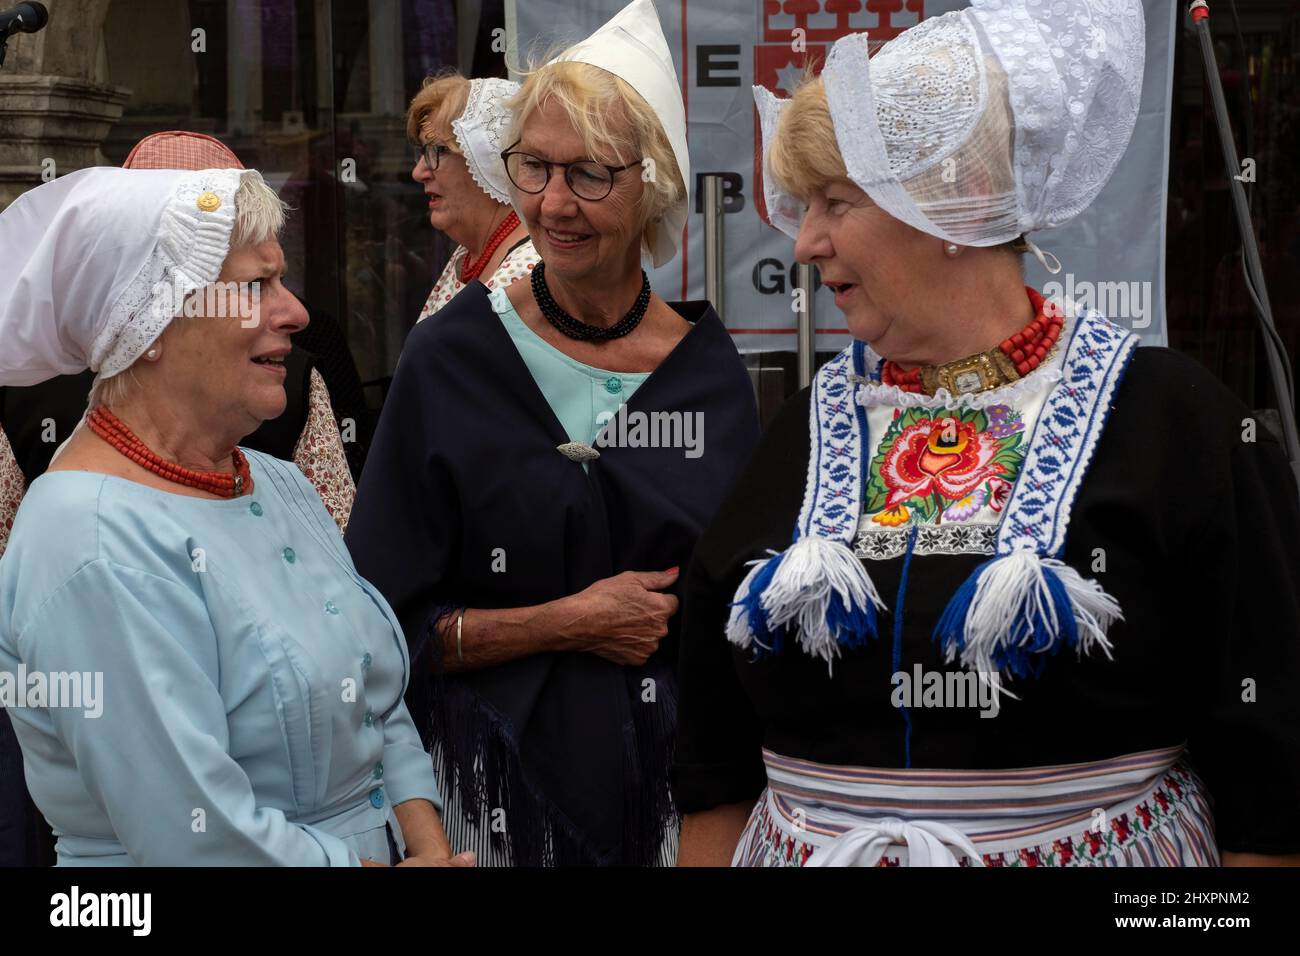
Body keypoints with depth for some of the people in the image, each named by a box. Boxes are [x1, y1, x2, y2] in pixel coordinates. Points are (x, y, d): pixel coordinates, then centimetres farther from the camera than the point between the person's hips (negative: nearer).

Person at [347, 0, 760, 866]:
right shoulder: (452, 358, -6)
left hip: (675, 776, 2)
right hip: (501, 772, -1)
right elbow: (387, 623, -7)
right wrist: (568, 623, -13)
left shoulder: (710, 370, -1)